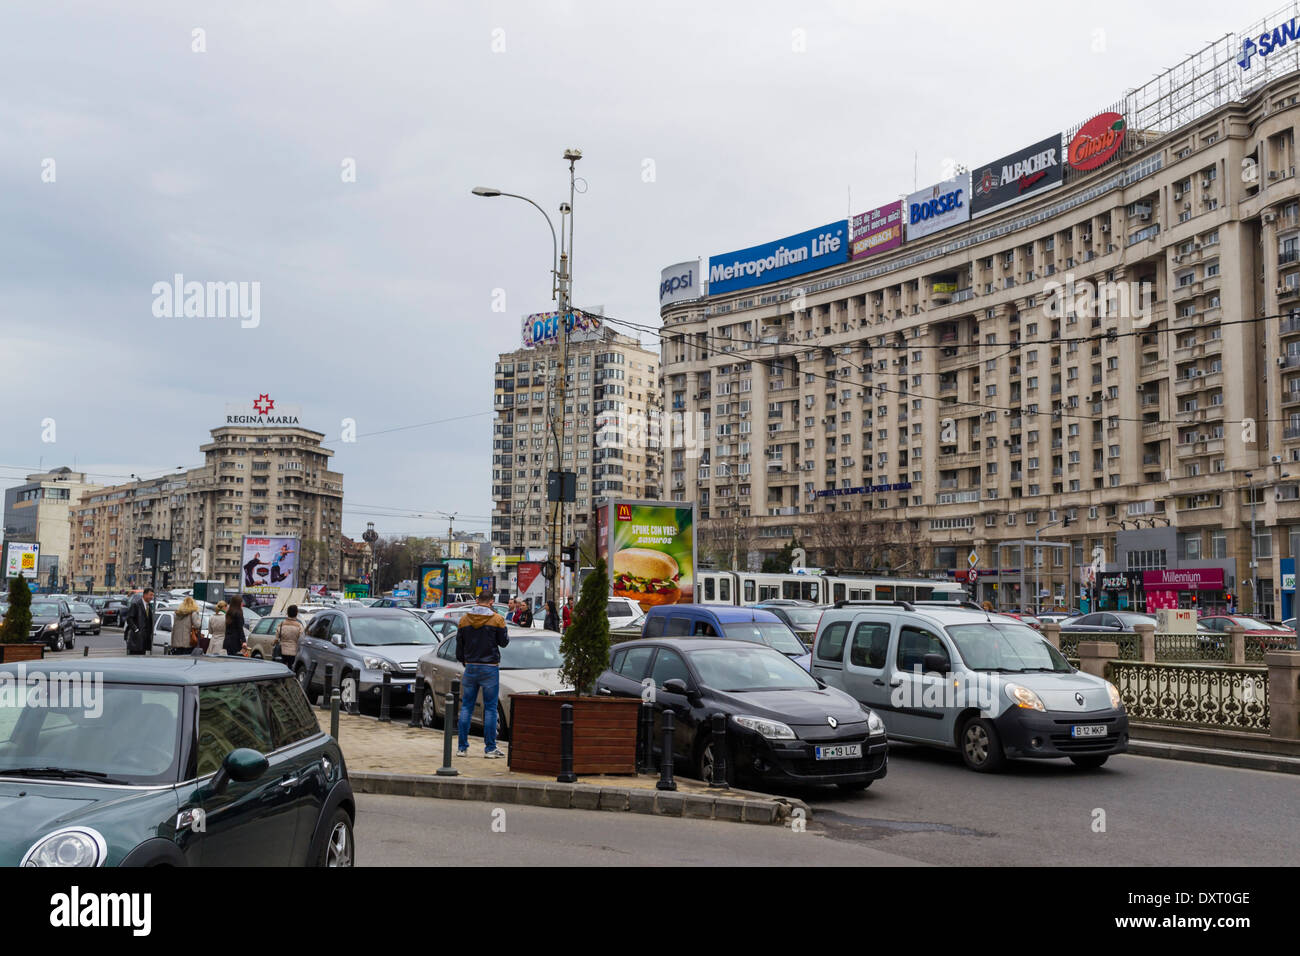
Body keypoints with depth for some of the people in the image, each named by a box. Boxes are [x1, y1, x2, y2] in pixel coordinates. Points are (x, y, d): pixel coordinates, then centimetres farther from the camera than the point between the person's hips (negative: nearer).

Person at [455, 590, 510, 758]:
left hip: (470, 667, 3)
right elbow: (504, 642, 0)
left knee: (466, 707, 8)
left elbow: (459, 646, 10)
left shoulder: (464, 619, 4)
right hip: (490, 668, -3)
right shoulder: (497, 619, -7)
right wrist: (506, 630, 19)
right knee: (490, 708, 0)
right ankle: (490, 748, -1)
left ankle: (462, 747, 8)